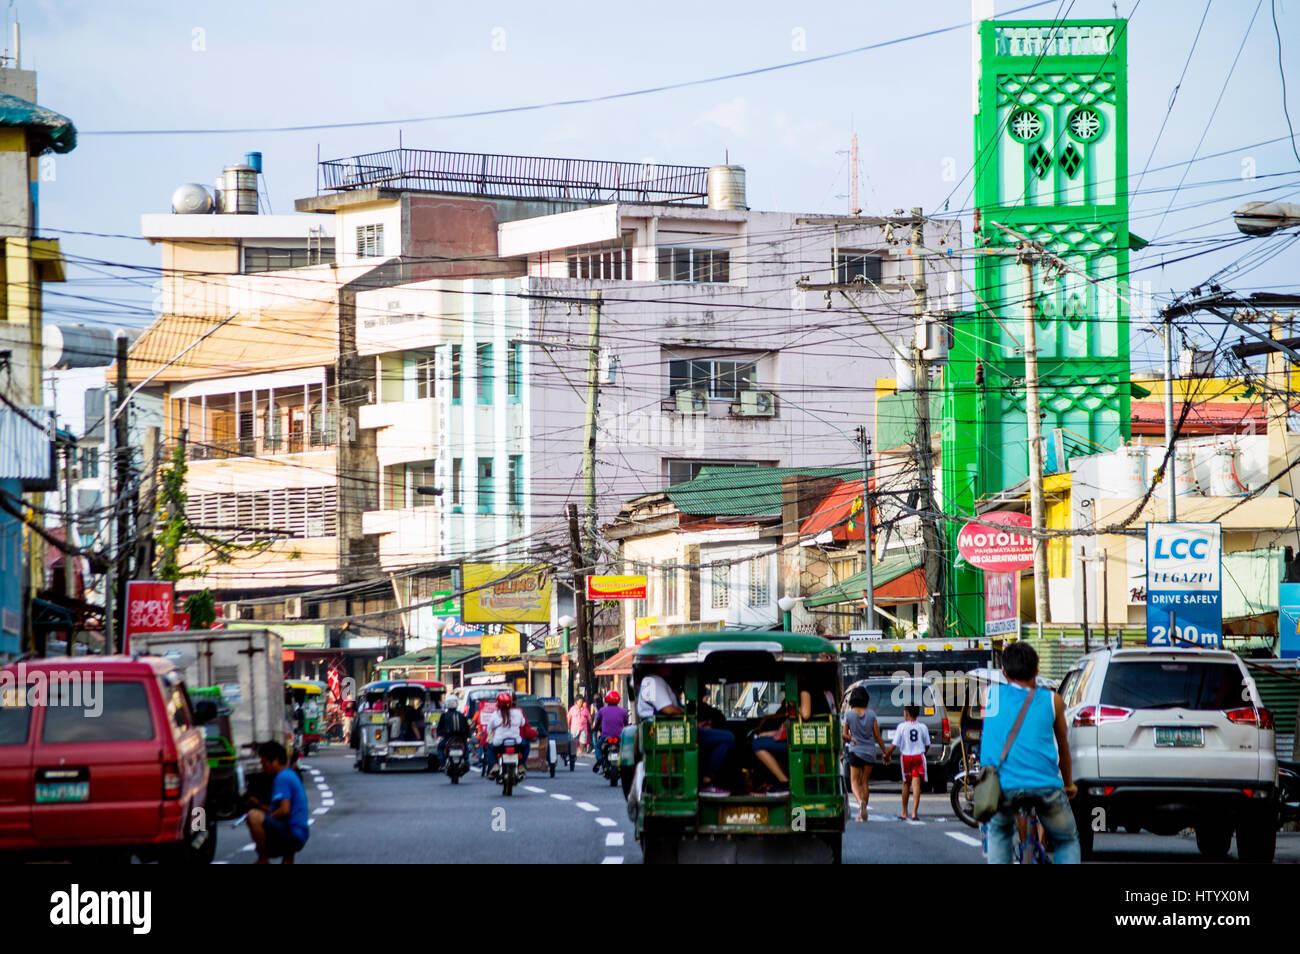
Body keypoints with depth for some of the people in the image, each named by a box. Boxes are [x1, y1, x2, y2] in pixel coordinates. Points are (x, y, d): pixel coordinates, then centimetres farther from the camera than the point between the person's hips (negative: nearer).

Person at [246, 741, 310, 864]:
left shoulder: (282, 778, -13)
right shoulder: (290, 775, 19)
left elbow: (284, 810, -23)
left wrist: (265, 819, -8)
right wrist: (260, 806, 14)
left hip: (292, 834, -11)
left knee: (254, 816, -30)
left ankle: (263, 861, -21)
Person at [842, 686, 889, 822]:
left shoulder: (849, 715, -7)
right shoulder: (871, 714, -3)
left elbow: (844, 735, -4)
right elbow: (877, 735, -1)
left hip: (855, 751, -2)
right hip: (870, 751, 2)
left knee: (855, 781, 4)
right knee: (865, 782, 11)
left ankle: (860, 801, -26)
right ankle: (862, 814, 11)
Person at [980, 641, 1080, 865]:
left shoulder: (991, 695, 18)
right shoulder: (1052, 700, 17)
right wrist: (1069, 784, 49)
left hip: (1002, 785, 1)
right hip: (1046, 784, -1)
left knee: (998, 832, 32)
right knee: (1067, 841, 23)